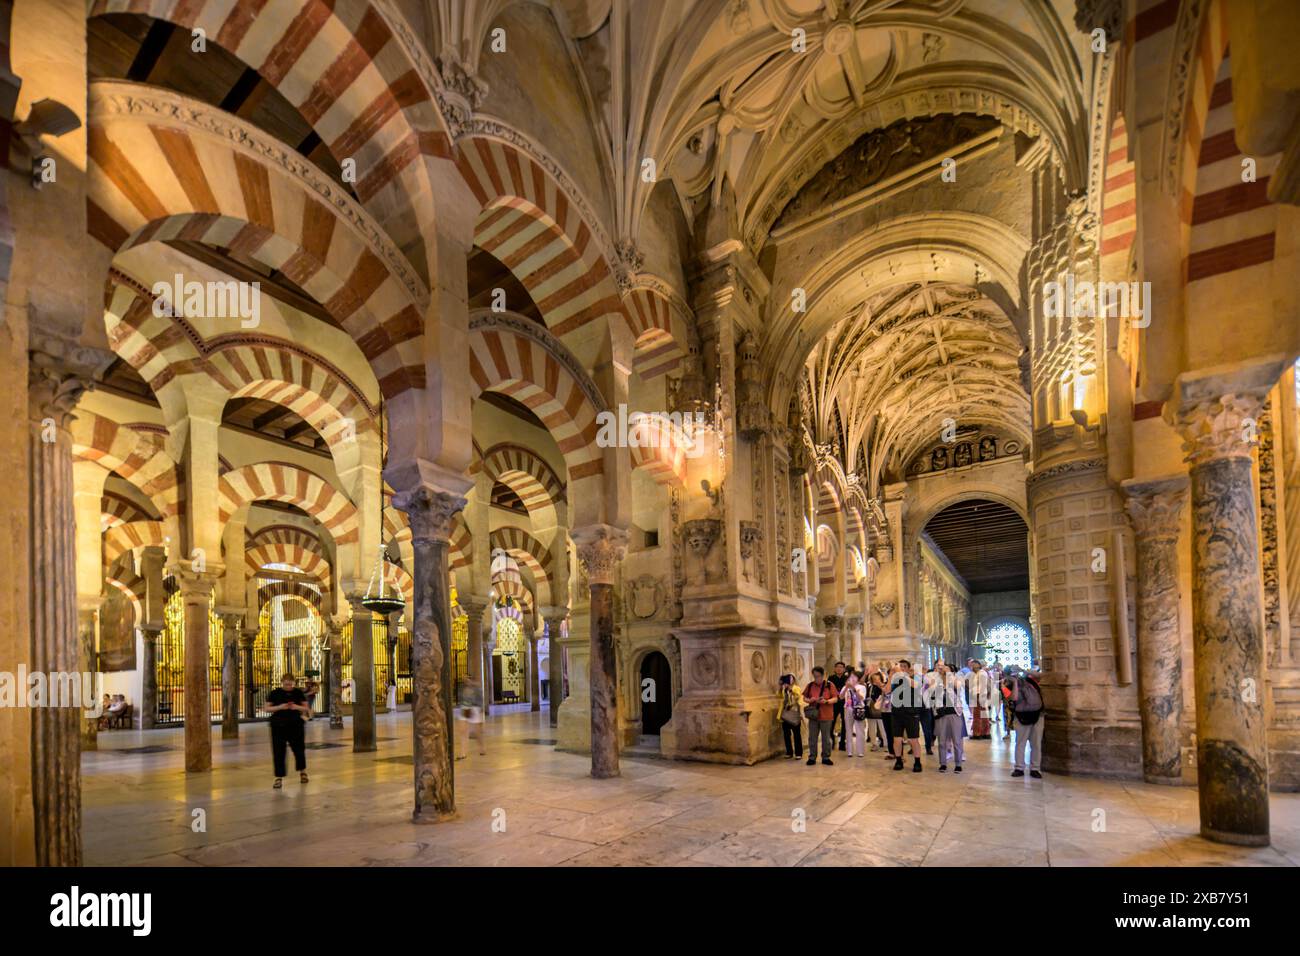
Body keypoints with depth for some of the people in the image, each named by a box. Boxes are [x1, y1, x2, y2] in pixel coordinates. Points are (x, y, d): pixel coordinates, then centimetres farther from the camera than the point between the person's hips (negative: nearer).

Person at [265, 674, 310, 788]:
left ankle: (302, 771, 31)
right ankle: (279, 777, 10)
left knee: (299, 749, 7)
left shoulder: (298, 692, 2)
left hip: (295, 725, 1)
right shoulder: (275, 693, -2)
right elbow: (267, 709, -2)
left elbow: (306, 708, 6)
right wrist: (280, 707, -18)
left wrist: (297, 707, -16)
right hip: (278, 726, -1)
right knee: (278, 752, -1)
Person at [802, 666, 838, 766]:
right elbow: (804, 698, 11)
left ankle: (826, 758, 19)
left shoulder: (830, 685, -3)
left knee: (826, 738, 7)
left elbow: (835, 698, -4)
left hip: (826, 716, -2)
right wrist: (809, 700, -12)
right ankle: (812, 757, 17)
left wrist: (826, 701, -21)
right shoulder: (810, 685, 5)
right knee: (812, 738, 7)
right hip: (813, 715, 2)